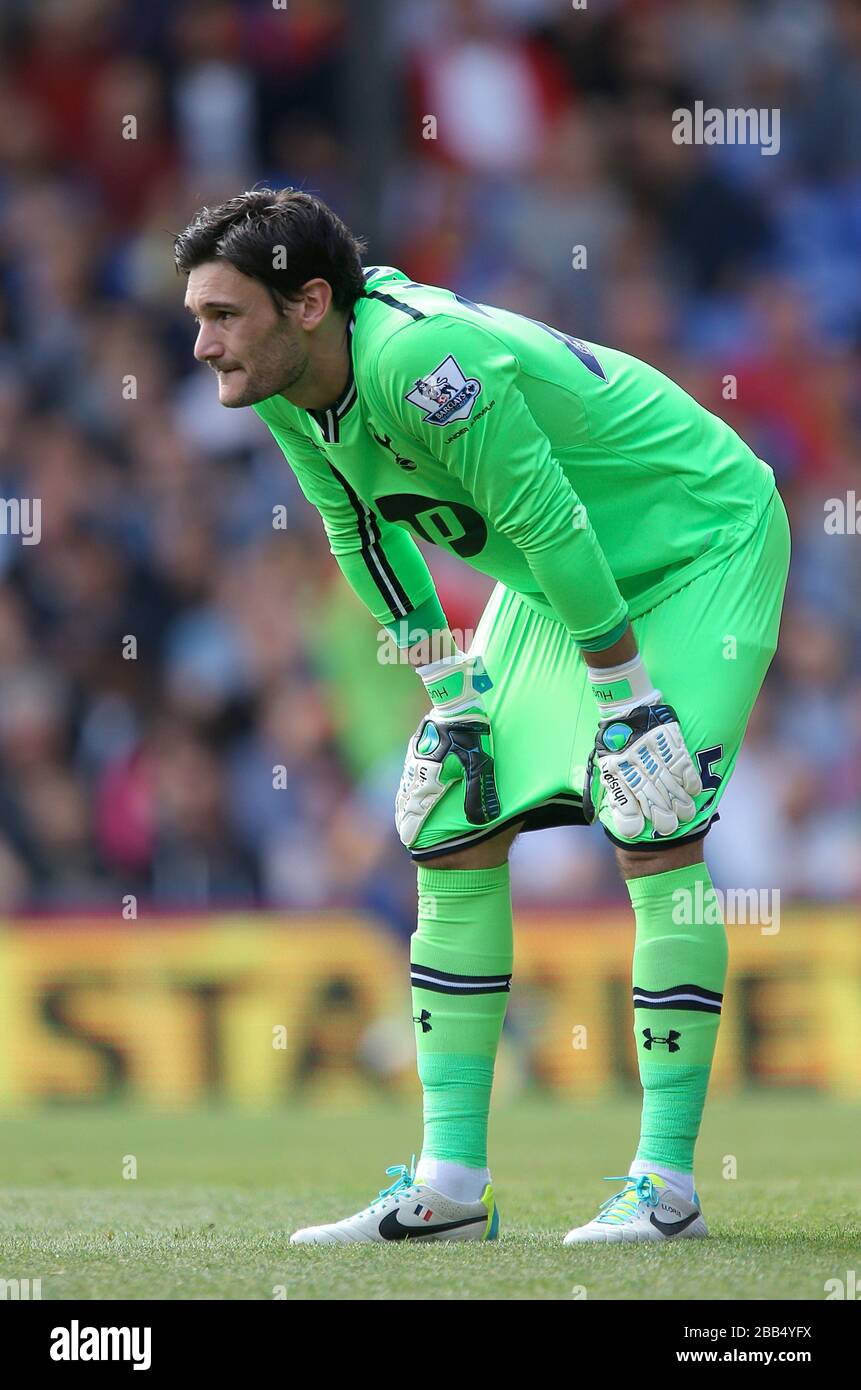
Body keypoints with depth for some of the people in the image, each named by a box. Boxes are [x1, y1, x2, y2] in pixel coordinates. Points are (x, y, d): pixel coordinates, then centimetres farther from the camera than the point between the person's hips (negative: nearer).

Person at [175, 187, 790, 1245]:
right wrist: (448, 687, 3)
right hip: (554, 584, 9)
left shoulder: (421, 360, -36)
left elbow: (554, 528, -31)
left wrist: (624, 702, -25)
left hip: (704, 544, -8)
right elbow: (362, 532, 5)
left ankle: (667, 1179, -13)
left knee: (654, 835, -20)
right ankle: (450, 1185, 4)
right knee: (454, 836, 0)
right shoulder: (284, 385, -11)